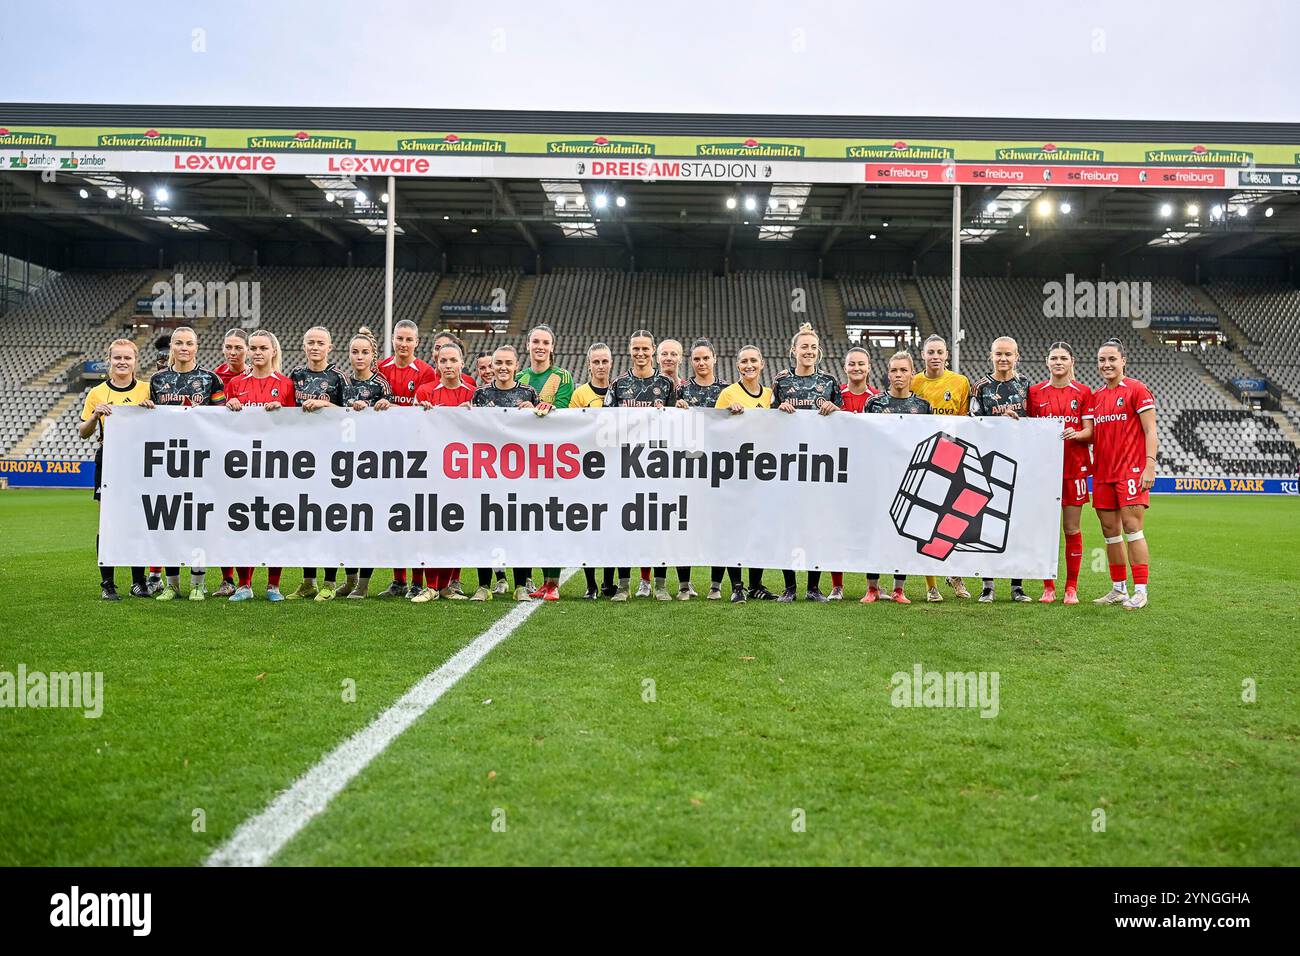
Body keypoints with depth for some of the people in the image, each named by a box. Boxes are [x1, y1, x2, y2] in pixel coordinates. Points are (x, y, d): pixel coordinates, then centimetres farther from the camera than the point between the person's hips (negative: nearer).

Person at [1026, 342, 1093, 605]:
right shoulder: (1035, 392, 7)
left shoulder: (1083, 392, 5)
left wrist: (1076, 434, -17)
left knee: (1072, 529, 3)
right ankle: (1048, 586, 9)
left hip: (1074, 467, 0)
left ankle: (1071, 587, 11)